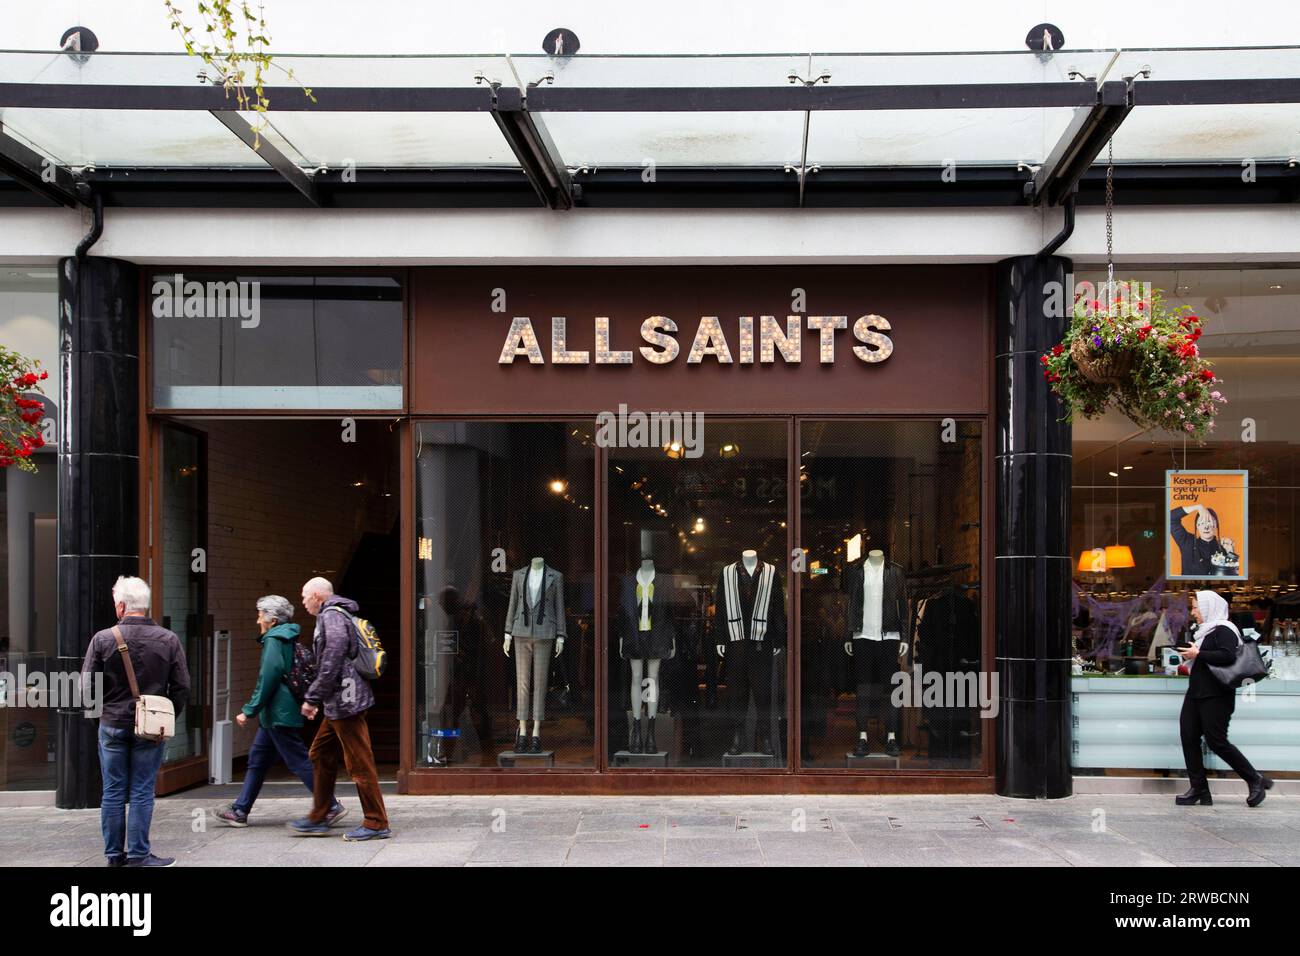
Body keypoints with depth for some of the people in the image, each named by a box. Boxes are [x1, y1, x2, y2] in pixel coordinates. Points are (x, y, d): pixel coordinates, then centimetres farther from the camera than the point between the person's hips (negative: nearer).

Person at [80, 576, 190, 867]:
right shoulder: (168, 640, -4)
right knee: (142, 793, 5)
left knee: (113, 792, 9)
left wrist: (103, 709, 13)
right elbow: (182, 687, -3)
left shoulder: (103, 639, -7)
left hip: (112, 725, 0)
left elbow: (87, 686, -5)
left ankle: (114, 854, 16)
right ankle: (138, 854, 6)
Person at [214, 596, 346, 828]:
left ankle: (332, 807, -6)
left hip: (279, 714, -10)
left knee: (299, 761, -7)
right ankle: (240, 811, 19)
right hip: (275, 715, 10)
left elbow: (268, 679, -20)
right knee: (257, 759, 14)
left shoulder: (274, 640, -14)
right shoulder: (288, 639, 15)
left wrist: (249, 711, -14)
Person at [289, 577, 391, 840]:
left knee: (359, 764, -6)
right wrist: (315, 697, 26)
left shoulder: (331, 616, -12)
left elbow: (332, 661, -22)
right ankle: (318, 819, 24)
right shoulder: (336, 615, 20)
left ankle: (377, 824, -2)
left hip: (344, 701, -11)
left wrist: (313, 698, -17)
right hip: (339, 703, 11)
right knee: (321, 755, 17)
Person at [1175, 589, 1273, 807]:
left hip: (1216, 696, -10)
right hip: (1196, 692, 10)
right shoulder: (1205, 630, 19)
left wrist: (1197, 654, -21)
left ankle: (1256, 780, 8)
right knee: (1189, 737, 1)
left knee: (1217, 741, -8)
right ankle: (1198, 789, 4)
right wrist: (1189, 655, 10)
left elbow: (1228, 656, -26)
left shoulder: (1223, 630, -11)